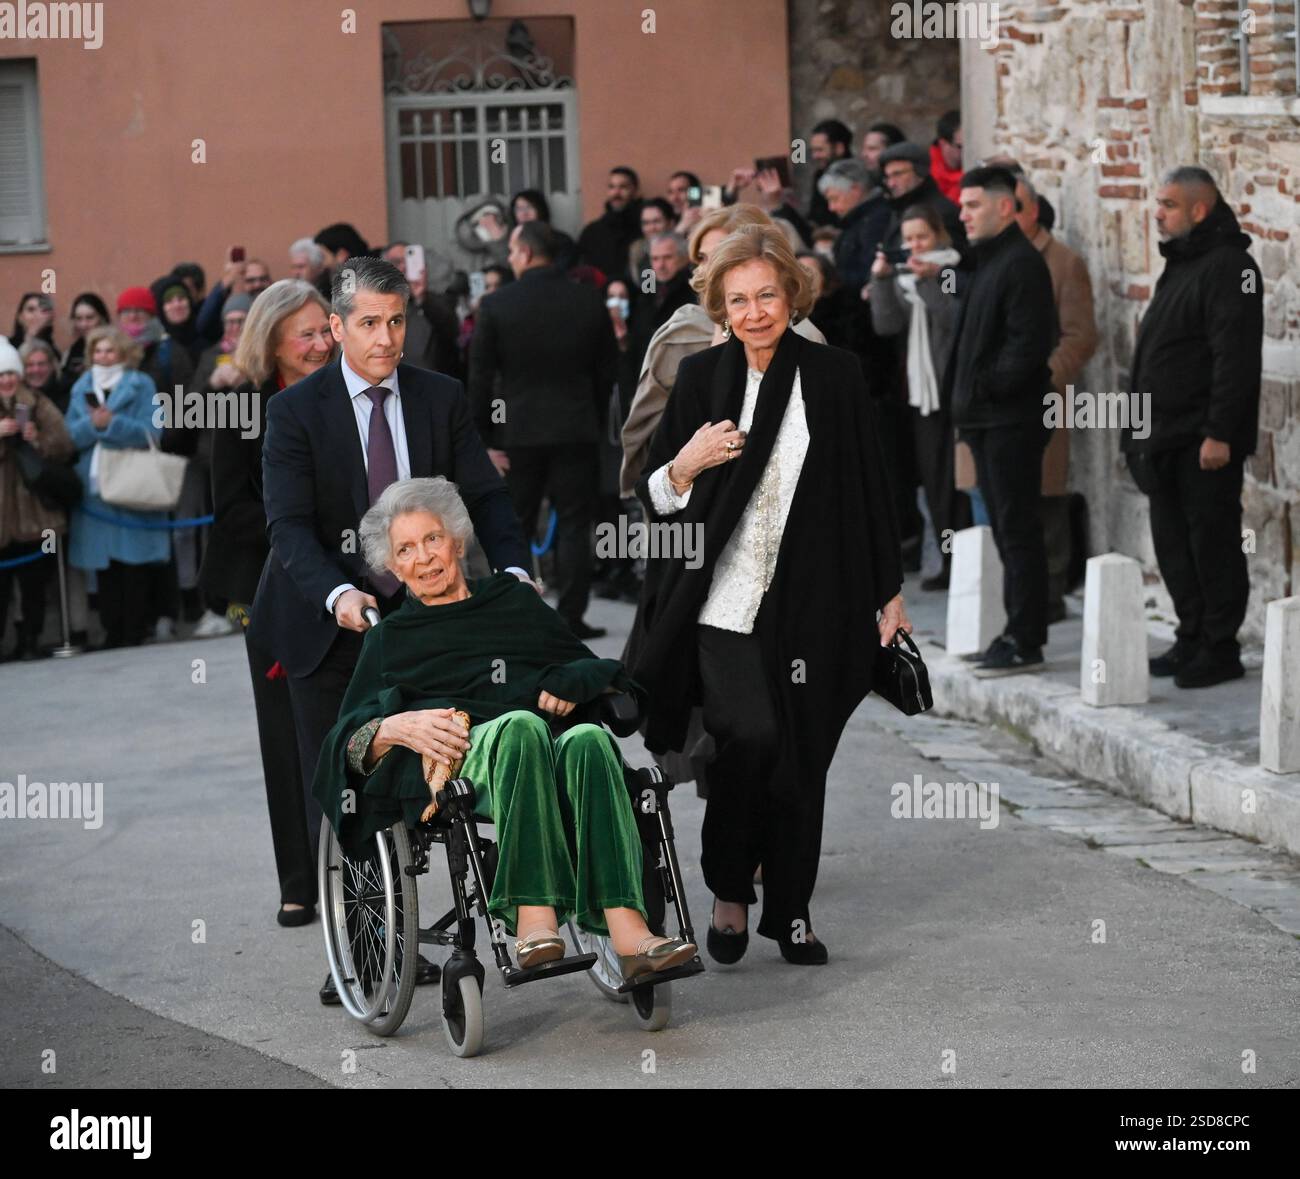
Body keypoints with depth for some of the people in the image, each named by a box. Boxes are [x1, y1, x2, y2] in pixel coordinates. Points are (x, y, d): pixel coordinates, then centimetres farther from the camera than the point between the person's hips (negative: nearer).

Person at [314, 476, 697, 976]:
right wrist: (397, 728, -8)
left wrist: (570, 687, 1)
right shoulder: (391, 638, 28)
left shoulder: (516, 601, 30)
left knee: (589, 740, -35)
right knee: (520, 726, -37)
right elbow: (349, 739, 14)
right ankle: (533, 919, -52)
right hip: (456, 763, -2)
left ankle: (627, 931, -52)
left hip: (548, 754, 2)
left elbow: (595, 673, 25)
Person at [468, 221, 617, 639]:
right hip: (576, 428, 1)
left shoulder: (495, 305, -8)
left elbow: (480, 376, -6)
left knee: (514, 527, 9)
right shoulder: (588, 300, -1)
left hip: (517, 431, -1)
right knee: (573, 525, 5)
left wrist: (483, 437, 0)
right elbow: (608, 368, 5)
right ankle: (571, 615, 3)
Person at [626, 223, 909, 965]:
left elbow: (871, 489, 9)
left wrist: (890, 592, 8)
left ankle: (791, 911, 21)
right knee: (749, 737, -18)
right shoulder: (701, 378, 6)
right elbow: (653, 498, 11)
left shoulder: (836, 377, 4)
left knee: (800, 763, 4)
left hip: (812, 606, 1)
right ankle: (729, 894, 3)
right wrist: (686, 465, -11)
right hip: (722, 605, -1)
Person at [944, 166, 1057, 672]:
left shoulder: (1022, 264, -13)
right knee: (1005, 530, 13)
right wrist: (965, 400, 12)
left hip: (1012, 420, -10)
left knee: (1018, 530, -7)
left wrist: (987, 388, -16)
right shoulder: (987, 261, 18)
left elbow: (1030, 342, -21)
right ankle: (1019, 630, 19)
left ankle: (1026, 641, -4)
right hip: (987, 419, 10)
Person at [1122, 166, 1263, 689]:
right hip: (1168, 440, 10)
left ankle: (1220, 650, 3)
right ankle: (1192, 641, 22)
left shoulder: (1228, 266, -14)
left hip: (1205, 443, -10)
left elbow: (1235, 358, -21)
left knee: (1213, 544, -4)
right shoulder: (1180, 264, 17)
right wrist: (1146, 431, 20)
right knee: (1173, 544, 13)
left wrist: (1219, 433, -24)